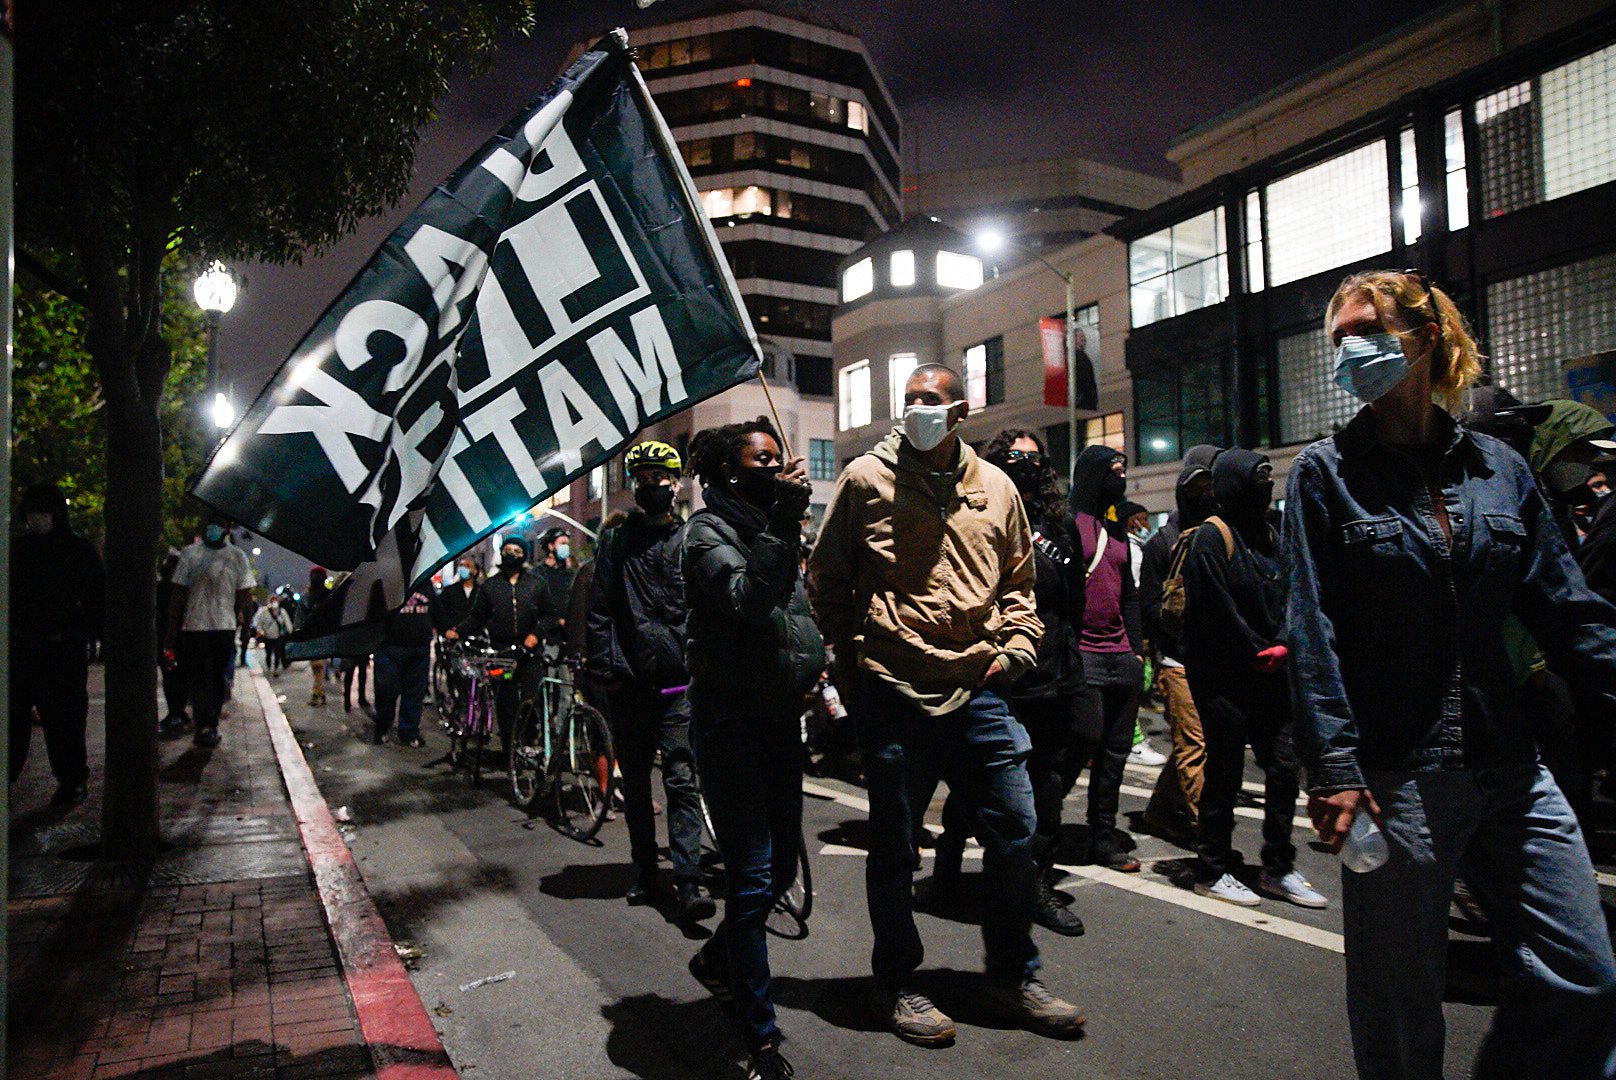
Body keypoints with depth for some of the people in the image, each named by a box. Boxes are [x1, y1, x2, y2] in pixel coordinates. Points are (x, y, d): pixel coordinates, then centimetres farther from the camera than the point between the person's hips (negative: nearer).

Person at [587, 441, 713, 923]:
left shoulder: (690, 540, 5)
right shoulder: (617, 540, 9)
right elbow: (599, 610, 7)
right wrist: (606, 666, -2)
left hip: (679, 683, -2)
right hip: (629, 684, 3)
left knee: (682, 780, -7)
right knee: (636, 784, 12)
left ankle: (689, 886, -8)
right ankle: (645, 876, 24)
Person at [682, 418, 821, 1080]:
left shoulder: (771, 528, 15)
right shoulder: (709, 530, -9)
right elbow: (746, 597, -27)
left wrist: (814, 657, 11)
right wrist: (785, 522, -29)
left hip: (780, 716, 8)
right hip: (730, 720, -8)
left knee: (783, 865, 15)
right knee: (752, 876, -5)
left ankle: (717, 959, 40)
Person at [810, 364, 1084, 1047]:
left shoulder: (995, 487, 10)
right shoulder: (867, 478, -1)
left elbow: (1018, 581, 19)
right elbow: (825, 576, 5)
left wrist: (1015, 647, 6)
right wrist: (854, 653, 1)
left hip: (980, 690, 4)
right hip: (893, 690, -3)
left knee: (1015, 831, 8)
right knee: (894, 845, 8)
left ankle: (1013, 977, 29)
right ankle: (896, 985, 28)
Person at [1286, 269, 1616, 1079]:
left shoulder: (1499, 468, 8)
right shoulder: (1326, 473, -3)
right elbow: (1313, 631, -9)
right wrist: (1333, 766, -15)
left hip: (1511, 769, 4)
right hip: (1395, 776, -4)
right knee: (1400, 1007, 7)